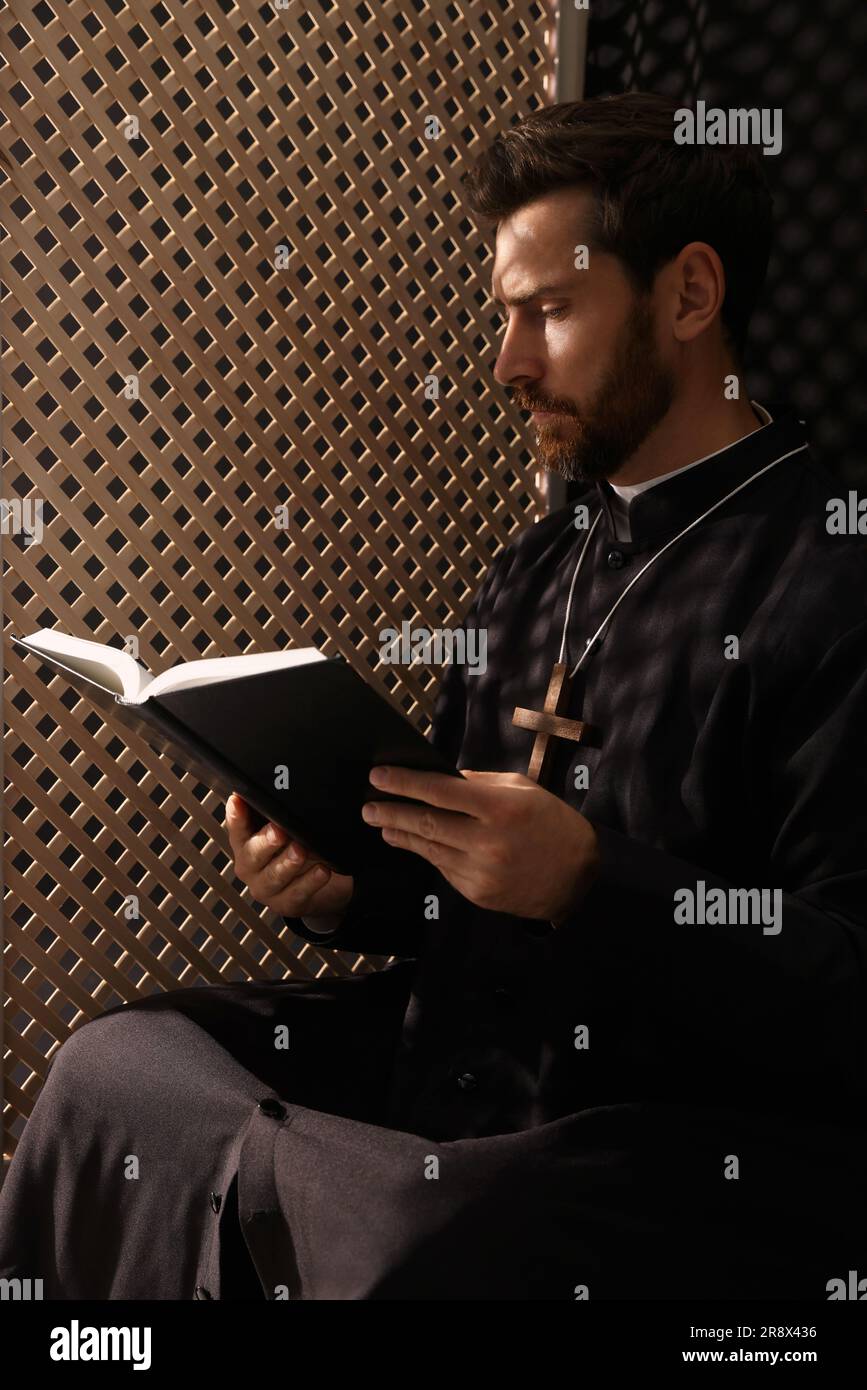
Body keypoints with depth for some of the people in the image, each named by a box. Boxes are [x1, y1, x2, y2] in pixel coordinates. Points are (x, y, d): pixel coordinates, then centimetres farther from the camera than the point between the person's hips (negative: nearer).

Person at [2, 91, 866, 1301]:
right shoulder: (532, 573, 13)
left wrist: (586, 883, -25)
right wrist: (340, 887, -3)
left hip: (692, 1126, -6)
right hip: (454, 1051, 7)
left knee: (411, 1240, -31)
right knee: (118, 1057, -5)